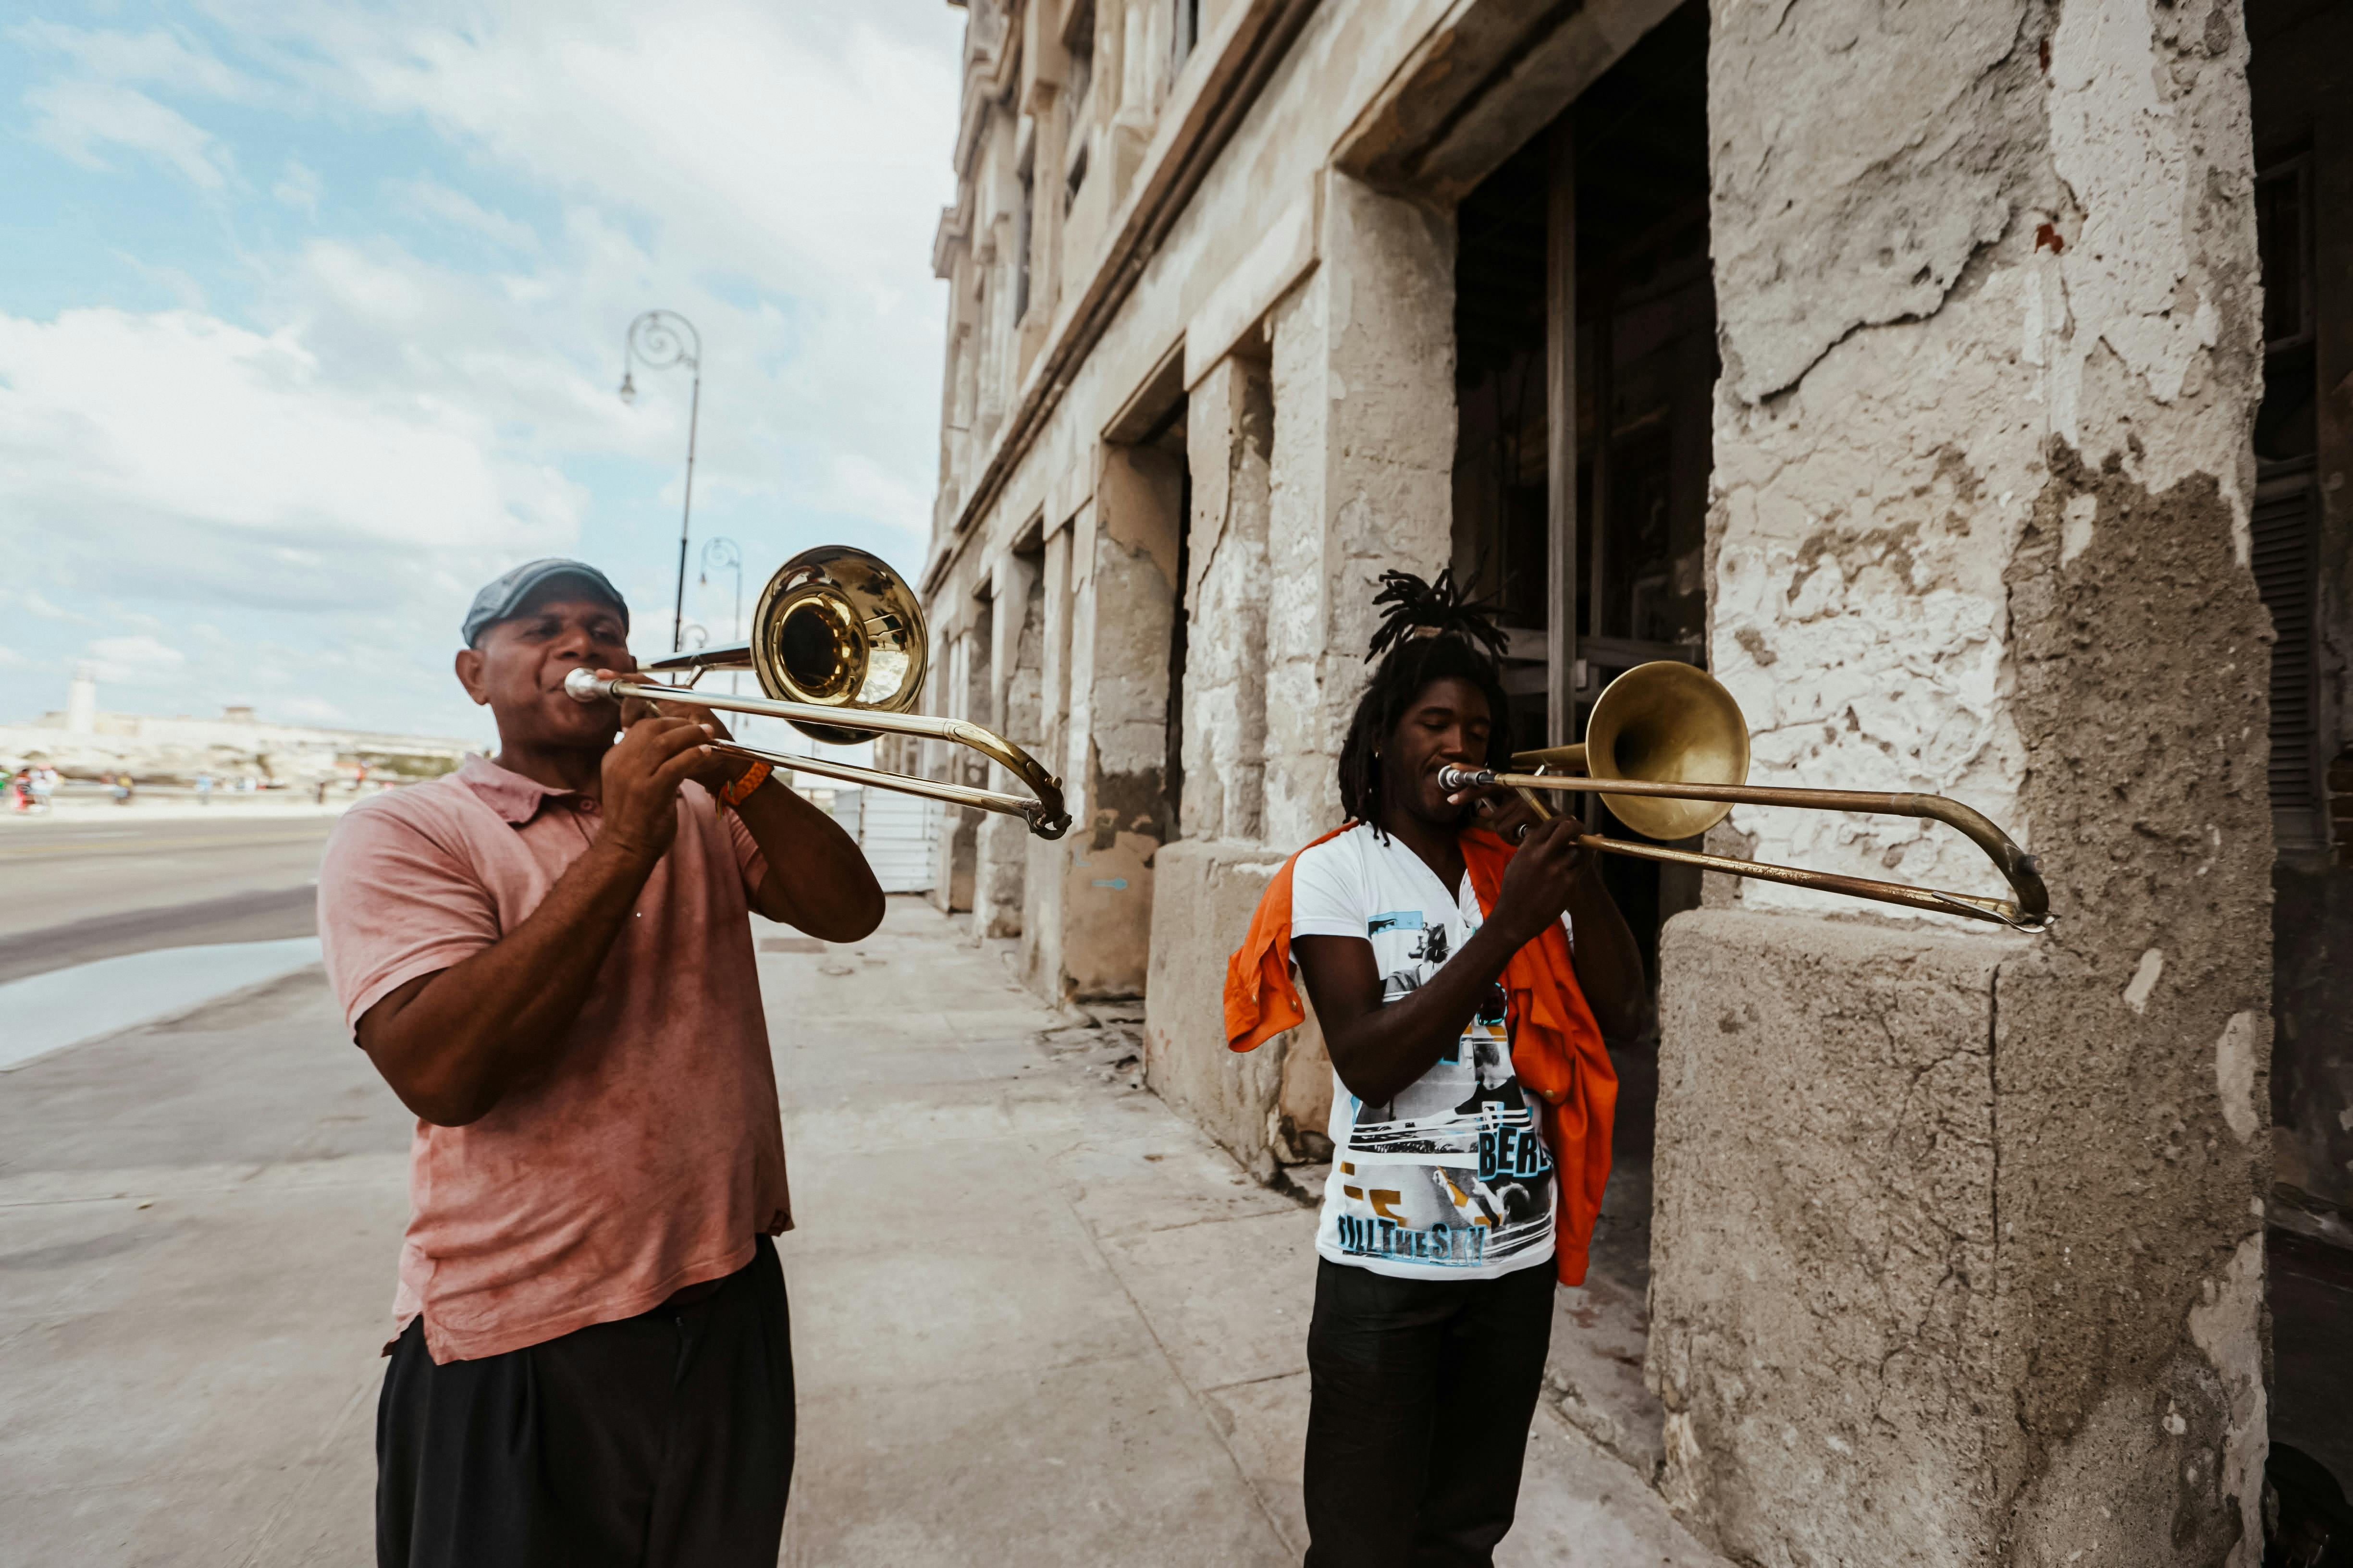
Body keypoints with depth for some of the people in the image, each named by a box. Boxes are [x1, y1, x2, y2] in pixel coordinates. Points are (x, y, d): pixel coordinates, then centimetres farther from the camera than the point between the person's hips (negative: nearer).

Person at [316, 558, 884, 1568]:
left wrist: (740, 778, -17)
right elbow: (441, 1073, -22)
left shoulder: (697, 812, 6)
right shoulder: (399, 835, -7)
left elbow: (849, 913, -5)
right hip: (523, 1338, -4)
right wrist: (623, 848, -25)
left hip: (729, 1294, 5)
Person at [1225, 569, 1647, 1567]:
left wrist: (1580, 875, -13)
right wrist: (1506, 927, -24)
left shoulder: (1518, 864, 5)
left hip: (1516, 1252, 4)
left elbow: (1623, 1015, -1)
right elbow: (1369, 1063, -20)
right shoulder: (1333, 873, -9)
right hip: (1387, 1259, -4)